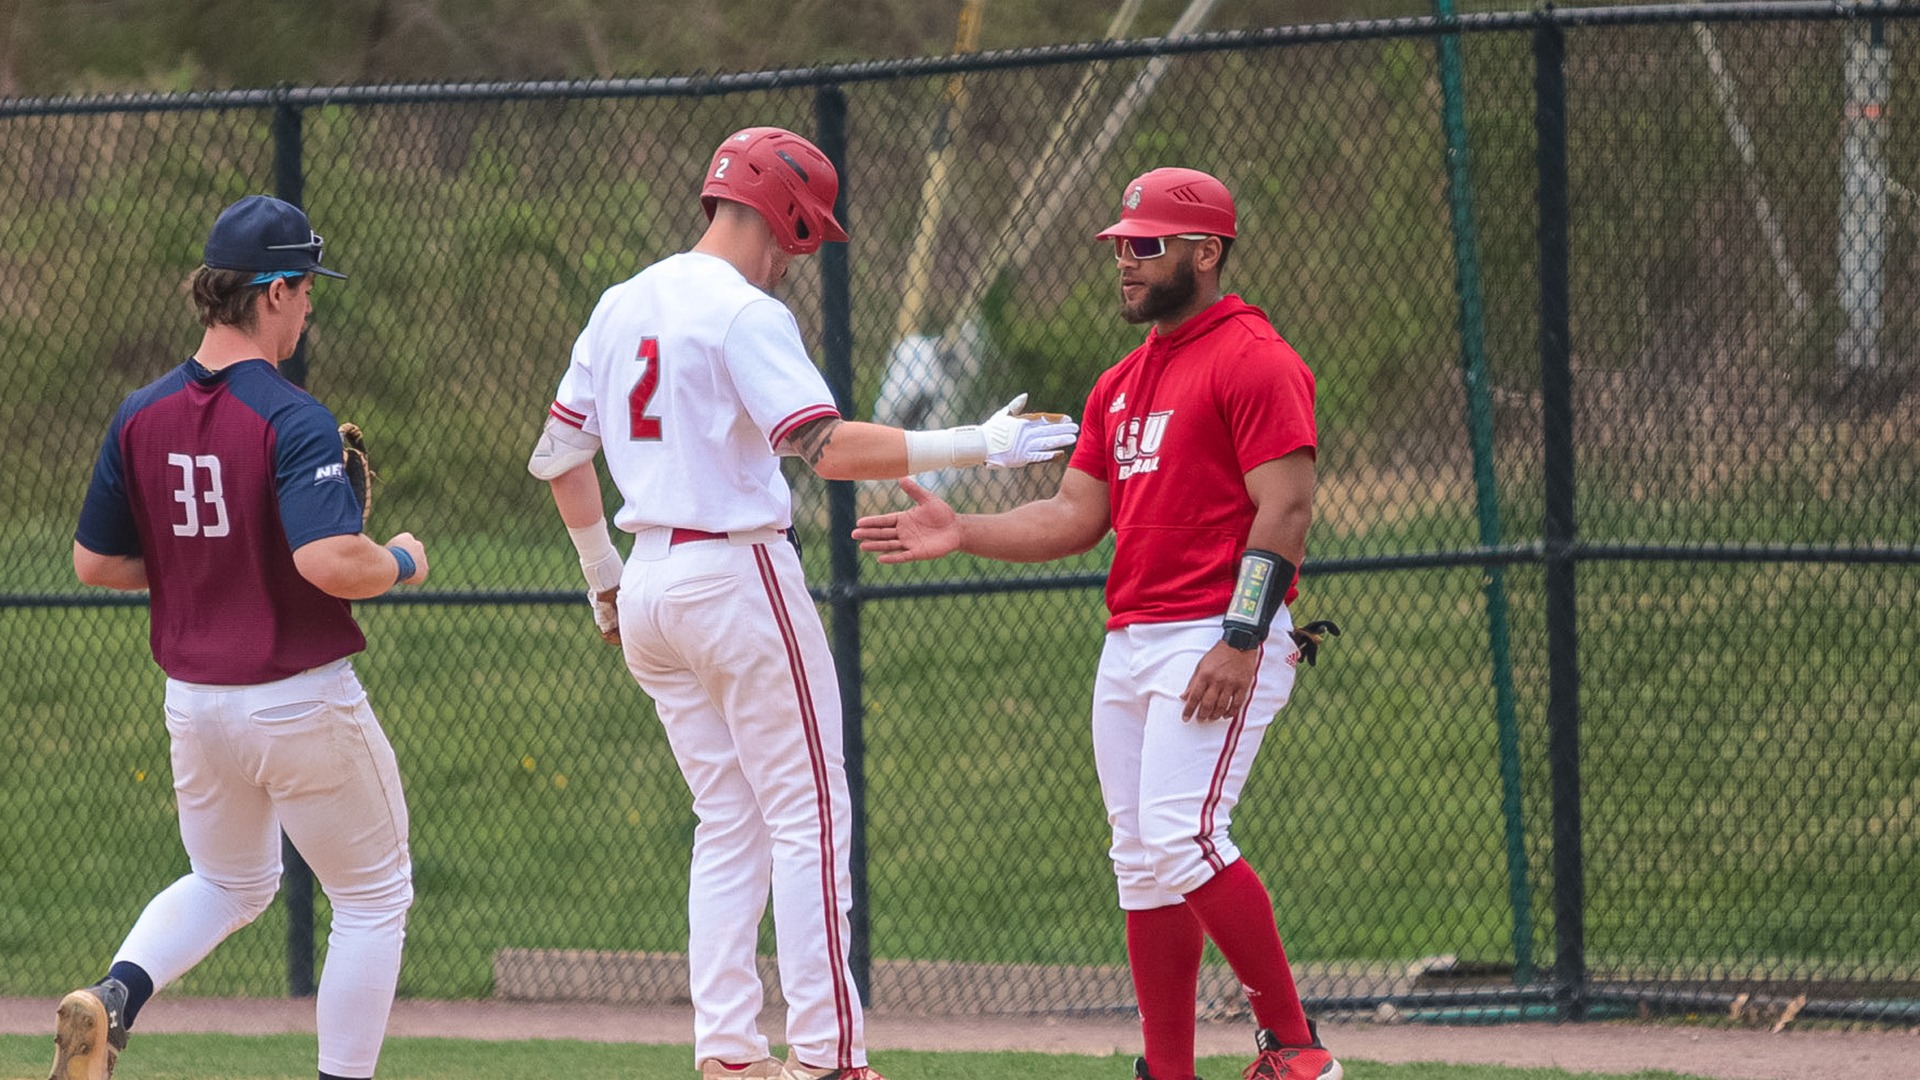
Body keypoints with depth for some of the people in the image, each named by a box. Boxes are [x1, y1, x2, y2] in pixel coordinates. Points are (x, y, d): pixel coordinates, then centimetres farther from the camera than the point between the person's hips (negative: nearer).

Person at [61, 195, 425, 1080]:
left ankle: (114, 998, 0)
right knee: (373, 897, 12)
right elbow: (332, 562, -29)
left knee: (229, 884, 26)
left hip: (193, 702, 6)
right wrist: (403, 563, -9)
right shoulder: (292, 421, -19)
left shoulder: (142, 416, 0)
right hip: (302, 703, -6)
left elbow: (93, 562, 5)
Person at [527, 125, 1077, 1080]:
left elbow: (557, 454, 17)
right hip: (737, 570, -8)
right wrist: (977, 447, -22)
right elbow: (829, 447, -24)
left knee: (729, 823, 13)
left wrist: (603, 575, 26)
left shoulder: (623, 304, 12)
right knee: (809, 815, -2)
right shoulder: (744, 314, -13)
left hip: (649, 580, 8)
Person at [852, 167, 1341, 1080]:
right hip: (1128, 645, 9)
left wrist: (1240, 641, -22)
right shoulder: (1121, 385, 20)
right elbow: (1074, 518, 19)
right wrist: (962, 533, 4)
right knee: (1142, 862, 7)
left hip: (1217, 641, -9)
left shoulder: (1253, 361, -8)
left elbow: (1286, 508, -15)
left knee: (1183, 839, -20)